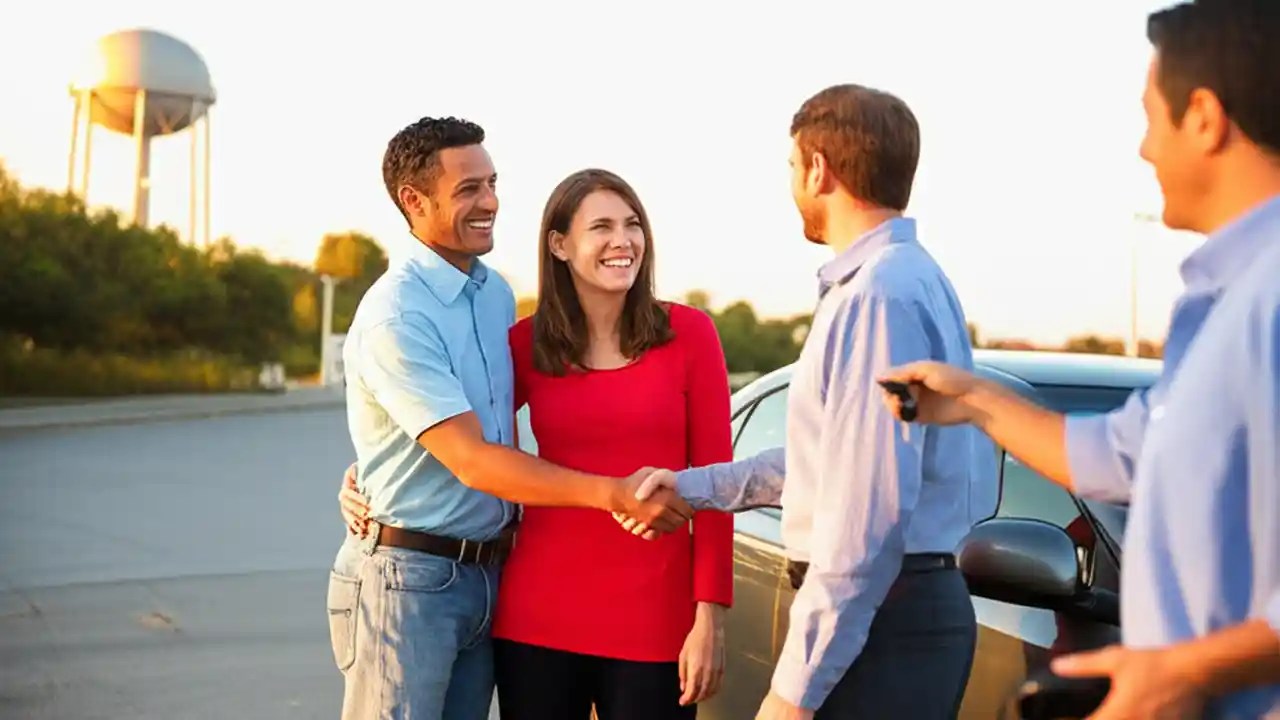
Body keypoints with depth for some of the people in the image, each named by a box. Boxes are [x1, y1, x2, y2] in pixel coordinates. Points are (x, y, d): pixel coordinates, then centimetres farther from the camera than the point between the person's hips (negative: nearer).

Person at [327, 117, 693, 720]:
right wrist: (614, 493, -27)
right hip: (407, 576, -7)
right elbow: (471, 460, -23)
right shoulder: (395, 317, -18)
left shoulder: (497, 293, 9)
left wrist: (513, 522, 9)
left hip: (486, 574, 7)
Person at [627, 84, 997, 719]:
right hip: (908, 602, 10)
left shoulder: (877, 296, -19)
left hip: (880, 615, -10)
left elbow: (872, 508, -24)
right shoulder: (908, 278, 14)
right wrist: (696, 486, 19)